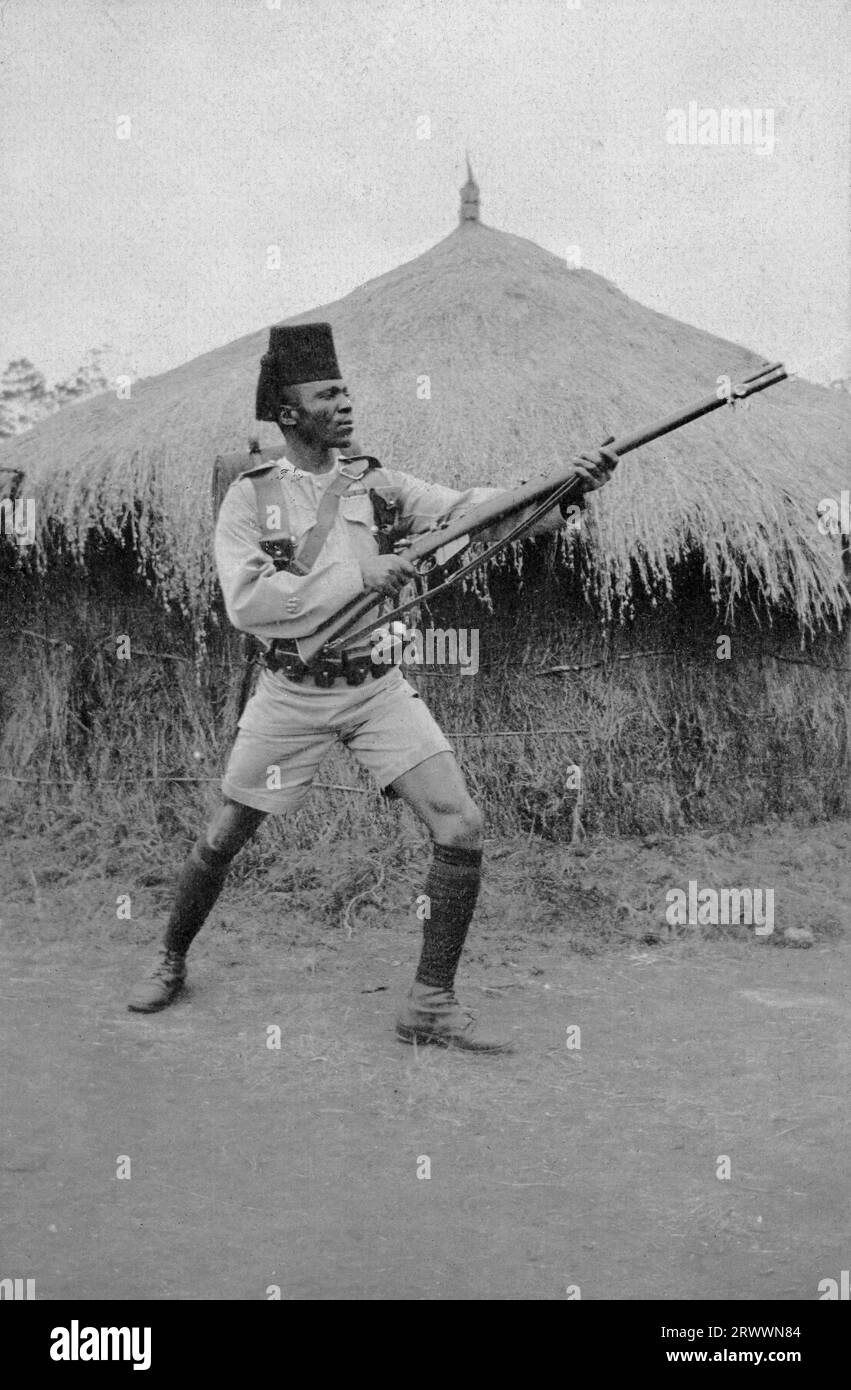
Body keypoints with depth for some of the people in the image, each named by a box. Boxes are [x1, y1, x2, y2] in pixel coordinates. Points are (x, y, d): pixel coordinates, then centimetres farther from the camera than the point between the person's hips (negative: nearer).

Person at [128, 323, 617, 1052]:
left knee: (461, 826, -11)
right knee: (223, 839, 9)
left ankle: (431, 1006, 2)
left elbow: (471, 510, -9)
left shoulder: (375, 483, 2)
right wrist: (355, 574, -23)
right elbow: (246, 600, -17)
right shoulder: (250, 496, -4)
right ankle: (172, 962, 37)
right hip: (291, 695, -2)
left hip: (378, 687, 2)